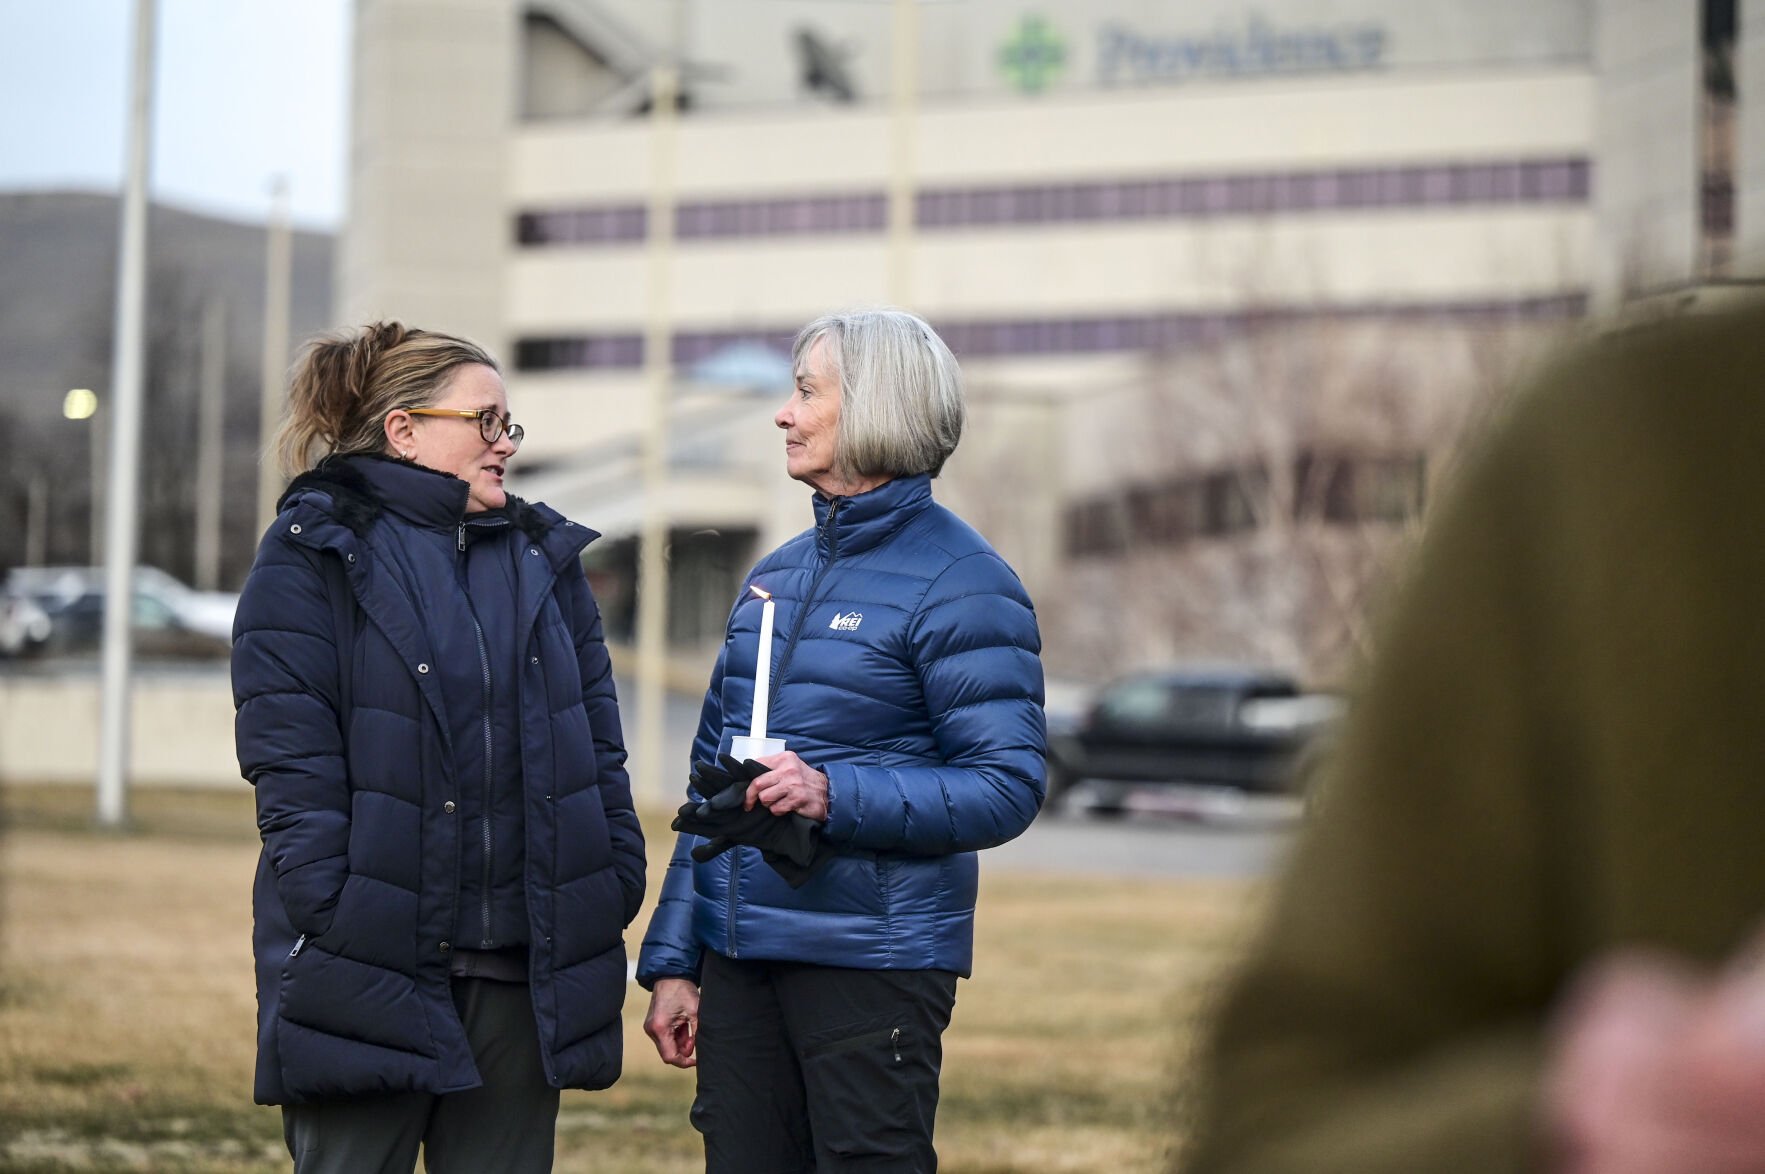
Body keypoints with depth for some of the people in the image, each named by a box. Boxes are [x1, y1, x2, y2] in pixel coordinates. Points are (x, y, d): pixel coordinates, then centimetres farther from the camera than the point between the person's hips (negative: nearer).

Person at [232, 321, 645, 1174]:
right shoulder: (312, 557, -1)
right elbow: (290, 759, -9)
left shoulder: (545, 557, 16)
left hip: (522, 969, 5)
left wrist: (617, 884, 5)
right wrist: (329, 907, -17)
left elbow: (597, 745, 16)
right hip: (371, 965, -5)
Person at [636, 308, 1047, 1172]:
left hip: (871, 962, -7)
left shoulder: (960, 583, -7)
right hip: (739, 960, 7)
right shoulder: (776, 575, 15)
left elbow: (1007, 787, -13)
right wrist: (674, 959, 14)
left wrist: (837, 796, -25)